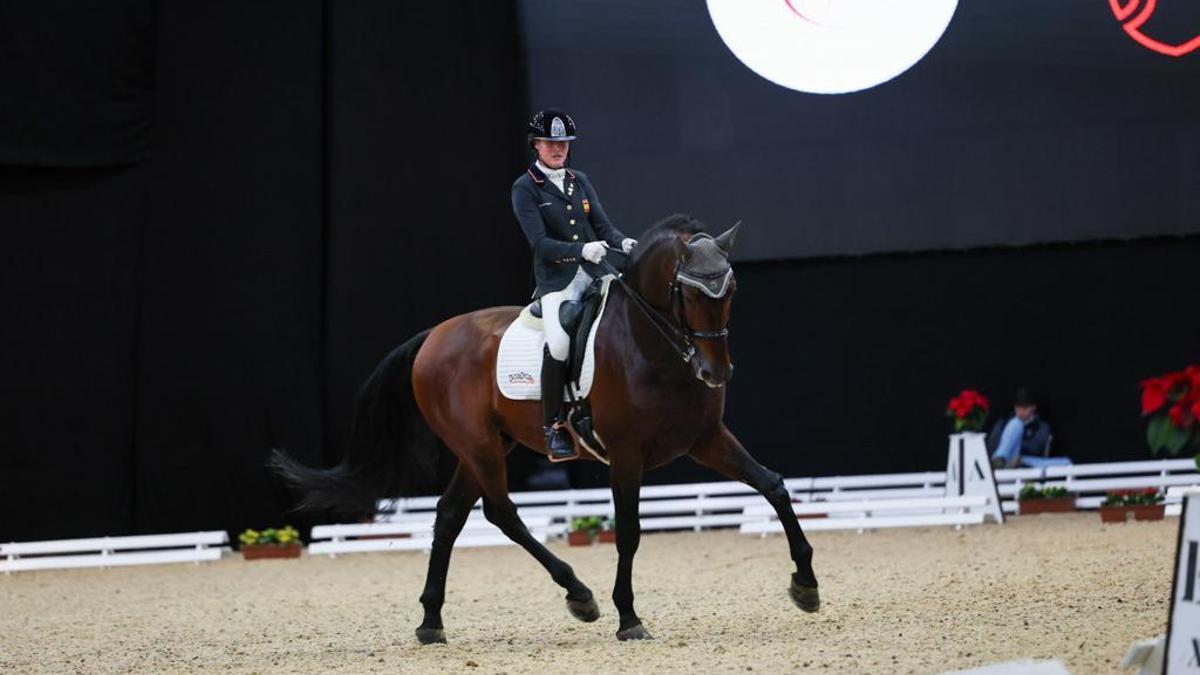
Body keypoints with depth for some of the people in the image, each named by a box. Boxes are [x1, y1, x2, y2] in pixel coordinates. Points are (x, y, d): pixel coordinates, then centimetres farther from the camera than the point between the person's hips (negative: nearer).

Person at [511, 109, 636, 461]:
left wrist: (623, 243, -12)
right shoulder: (525, 189, -1)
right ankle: (553, 427, -12)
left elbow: (603, 225, 11)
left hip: (595, 273, 5)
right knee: (558, 343, -25)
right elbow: (540, 242, -11)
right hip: (557, 279, -5)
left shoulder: (580, 181, 16)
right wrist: (582, 249, -26)